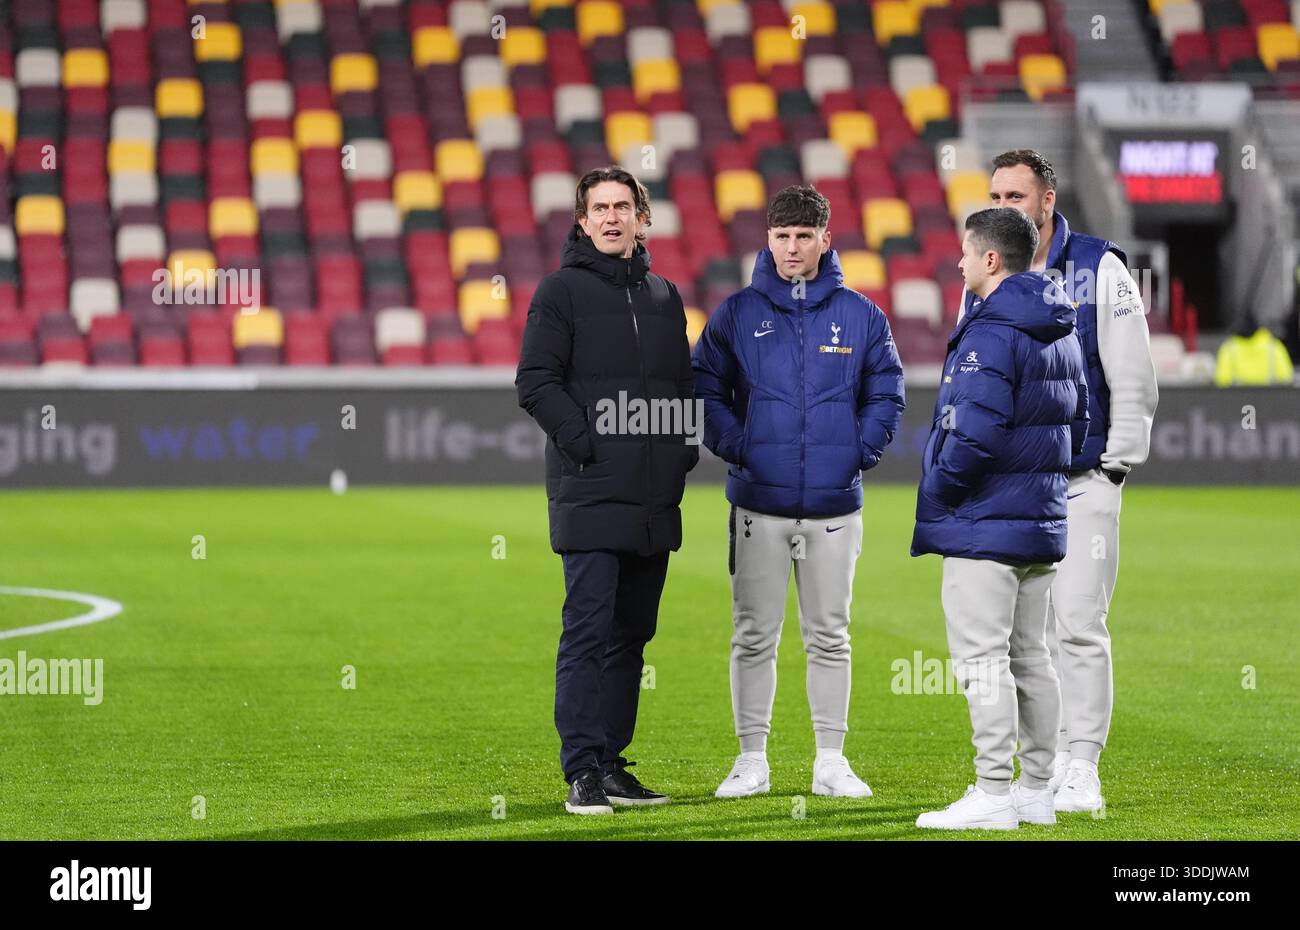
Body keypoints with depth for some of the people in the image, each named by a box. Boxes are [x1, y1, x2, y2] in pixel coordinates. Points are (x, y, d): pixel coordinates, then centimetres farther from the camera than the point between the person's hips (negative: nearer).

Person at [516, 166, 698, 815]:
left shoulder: (664, 298, 17)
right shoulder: (561, 291, 0)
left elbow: (685, 387, 23)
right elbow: (535, 382, -7)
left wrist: (685, 452, 7)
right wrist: (588, 444, -14)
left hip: (655, 496, 6)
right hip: (590, 494, -6)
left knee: (632, 631, 8)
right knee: (589, 630, -9)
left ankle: (612, 763, 14)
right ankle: (582, 771, -9)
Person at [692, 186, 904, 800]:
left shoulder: (860, 316, 5)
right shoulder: (737, 313, 2)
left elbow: (885, 395, 9)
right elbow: (705, 387, 4)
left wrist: (860, 451, -4)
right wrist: (735, 446, -7)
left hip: (834, 506, 1)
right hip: (758, 504, -1)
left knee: (829, 637, 6)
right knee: (754, 636, 3)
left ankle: (831, 761, 13)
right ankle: (752, 760, 10)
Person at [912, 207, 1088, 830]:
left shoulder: (990, 334, -17)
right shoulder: (1060, 333, 14)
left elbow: (977, 434, -25)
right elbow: (1077, 422, 19)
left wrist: (936, 492, -12)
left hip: (986, 523, -10)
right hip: (1040, 523, 10)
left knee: (983, 660, -6)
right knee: (1030, 657, 14)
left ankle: (992, 796, -7)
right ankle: (1036, 790, 17)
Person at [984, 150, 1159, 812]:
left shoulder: (1099, 269, -2)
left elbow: (1133, 377, -2)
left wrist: (1117, 465, -5)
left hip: (1083, 482, -4)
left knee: (1078, 626, -9)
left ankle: (1082, 769, -4)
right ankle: (1046, 764, 11)